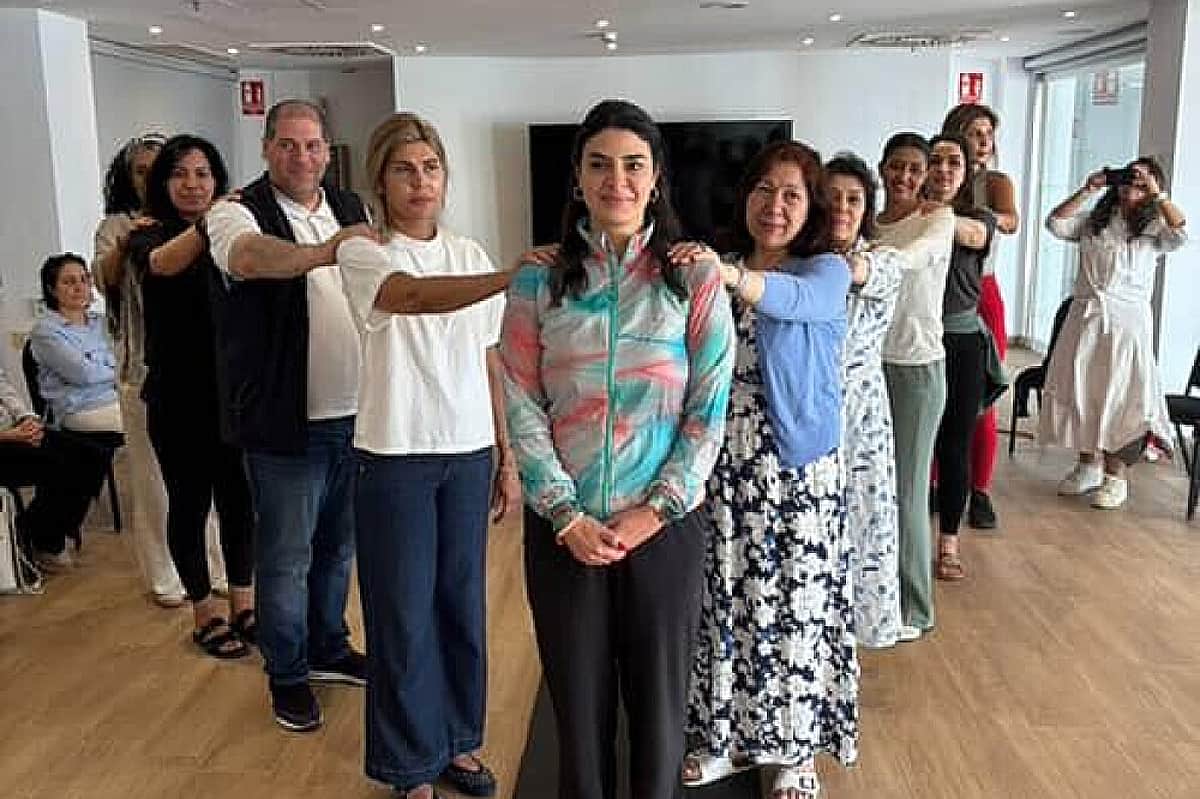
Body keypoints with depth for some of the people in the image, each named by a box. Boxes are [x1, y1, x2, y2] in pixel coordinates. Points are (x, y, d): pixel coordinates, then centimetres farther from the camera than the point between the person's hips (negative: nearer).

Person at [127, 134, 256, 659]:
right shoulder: (150, 236, -1)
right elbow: (162, 263, -26)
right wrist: (208, 225, -43)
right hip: (178, 396, -2)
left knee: (238, 498, 10)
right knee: (190, 502, 8)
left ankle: (242, 602, 27)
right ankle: (205, 613, 23)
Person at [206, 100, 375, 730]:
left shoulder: (350, 210, 10)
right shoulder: (238, 212, -10)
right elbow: (249, 255, -34)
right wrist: (322, 253, -52)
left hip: (353, 415, 6)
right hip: (285, 423, -5)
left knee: (339, 546, 19)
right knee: (286, 557, 6)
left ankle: (329, 649, 38)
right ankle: (287, 675, 24)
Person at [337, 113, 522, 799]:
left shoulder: (469, 255, 7)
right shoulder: (362, 254, -7)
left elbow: (491, 366, 10)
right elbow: (414, 297, -31)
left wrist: (508, 460, 8)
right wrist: (513, 276, -45)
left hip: (470, 454, 4)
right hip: (396, 457, -4)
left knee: (462, 601, 13)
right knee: (404, 614, 6)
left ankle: (459, 740, 33)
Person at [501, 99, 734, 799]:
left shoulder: (694, 276, -1)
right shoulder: (539, 279, 1)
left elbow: (709, 408, -4)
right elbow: (522, 405, -2)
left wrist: (656, 509, -11)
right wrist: (565, 516, -10)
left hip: (665, 524, 0)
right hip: (563, 528, 1)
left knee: (659, 694, 13)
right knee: (578, 696, 13)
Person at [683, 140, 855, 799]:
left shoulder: (828, 271, -5)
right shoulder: (714, 277, 6)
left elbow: (793, 298, -29)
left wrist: (728, 275, -47)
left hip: (797, 472, -3)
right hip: (723, 470, 3)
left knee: (795, 608, 6)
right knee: (726, 604, 12)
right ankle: (728, 736, 31)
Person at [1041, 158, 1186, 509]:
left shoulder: (1154, 227, 5)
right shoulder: (1093, 220, 13)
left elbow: (1181, 232, -15)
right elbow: (1056, 223, 0)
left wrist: (1156, 193, -12)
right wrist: (1088, 189, -1)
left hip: (1128, 319, -3)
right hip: (1085, 315, 3)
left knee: (1120, 395, -1)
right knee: (1079, 391, 7)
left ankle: (1116, 475, 8)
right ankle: (1088, 465, 22)